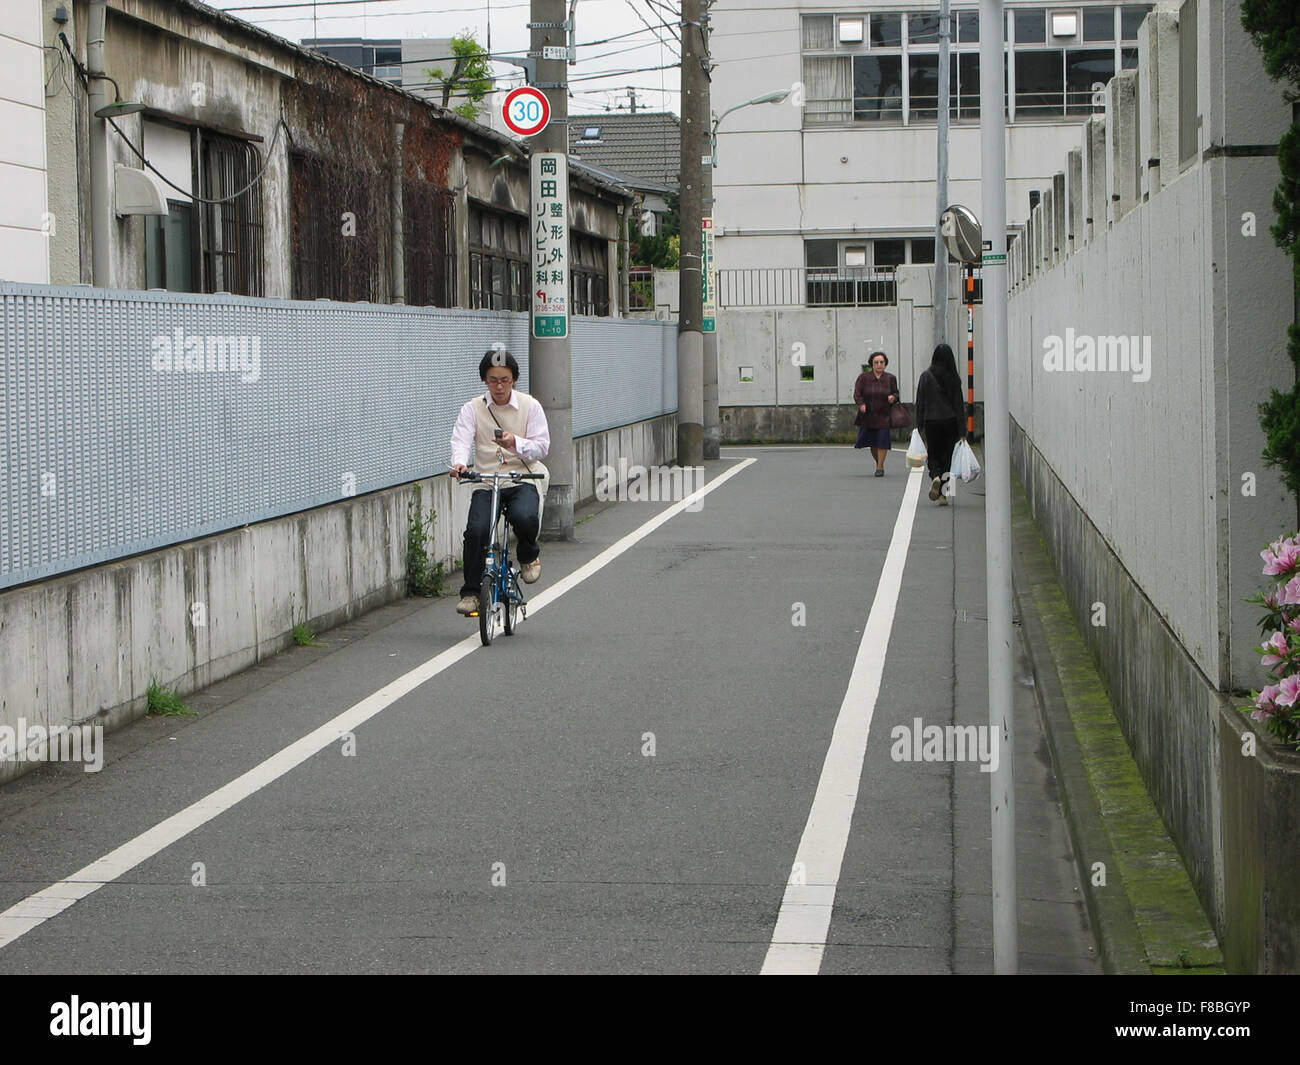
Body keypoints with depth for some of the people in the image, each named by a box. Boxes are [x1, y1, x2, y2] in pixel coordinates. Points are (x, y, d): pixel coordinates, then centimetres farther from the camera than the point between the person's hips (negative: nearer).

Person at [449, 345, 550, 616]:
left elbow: (541, 446, 0)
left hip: (523, 479, -1)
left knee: (524, 518, -32)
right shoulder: (473, 409, 6)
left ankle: (529, 555, 3)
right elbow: (461, 440, -7)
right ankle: (471, 592, -7)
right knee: (476, 530, -22)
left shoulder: (530, 406, 6)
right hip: (486, 482, 1)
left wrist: (516, 443, -20)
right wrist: (459, 463, -30)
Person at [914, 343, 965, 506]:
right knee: (947, 456, 8)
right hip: (950, 421, 0)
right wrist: (961, 431, 2)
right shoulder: (954, 379, -4)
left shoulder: (926, 376, -4)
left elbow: (920, 403, -2)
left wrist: (919, 426, 5)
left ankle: (935, 477, -20)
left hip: (931, 421, 0)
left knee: (933, 455, 12)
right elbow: (959, 404, -2)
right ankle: (942, 494, 5)